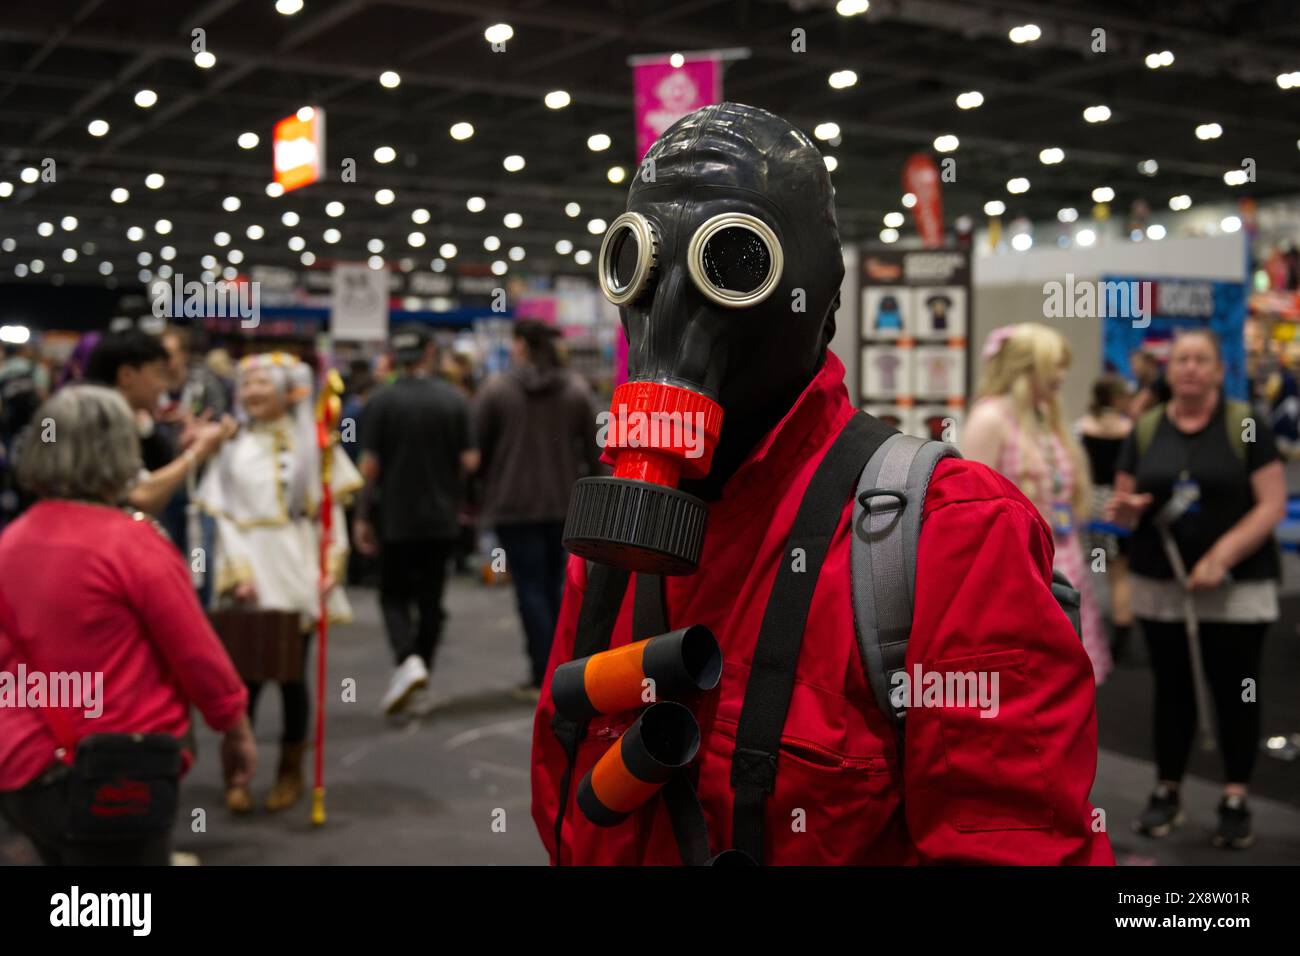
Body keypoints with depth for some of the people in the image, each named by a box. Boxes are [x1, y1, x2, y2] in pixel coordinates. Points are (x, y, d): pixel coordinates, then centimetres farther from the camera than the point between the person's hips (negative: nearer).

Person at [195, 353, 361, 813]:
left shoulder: (311, 442, 6)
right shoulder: (233, 447, 7)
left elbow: (330, 509, 2)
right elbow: (224, 515, 1)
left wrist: (332, 566, -9)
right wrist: (237, 571, -10)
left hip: (298, 572, 0)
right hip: (249, 575, 0)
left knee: (292, 673, 5)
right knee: (245, 674, -5)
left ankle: (291, 769, 19)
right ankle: (237, 773, 5)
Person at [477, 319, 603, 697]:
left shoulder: (496, 388, -5)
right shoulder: (576, 389, 5)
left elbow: (478, 448, -2)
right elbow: (592, 449, 5)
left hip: (514, 505, -3)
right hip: (563, 502, 4)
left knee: (530, 587, -1)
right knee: (553, 585, 13)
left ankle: (543, 677, -3)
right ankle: (555, 669, 15)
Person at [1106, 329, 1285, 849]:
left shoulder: (1246, 426, -3)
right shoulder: (1146, 430, 7)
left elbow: (1272, 503, -8)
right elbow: (1123, 503, 11)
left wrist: (1220, 557, -18)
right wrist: (1125, 508, -14)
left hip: (1237, 588, -3)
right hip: (1161, 586, 3)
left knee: (1234, 691, 3)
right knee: (1172, 689, 10)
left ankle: (1236, 801, 13)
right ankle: (1166, 793, 20)